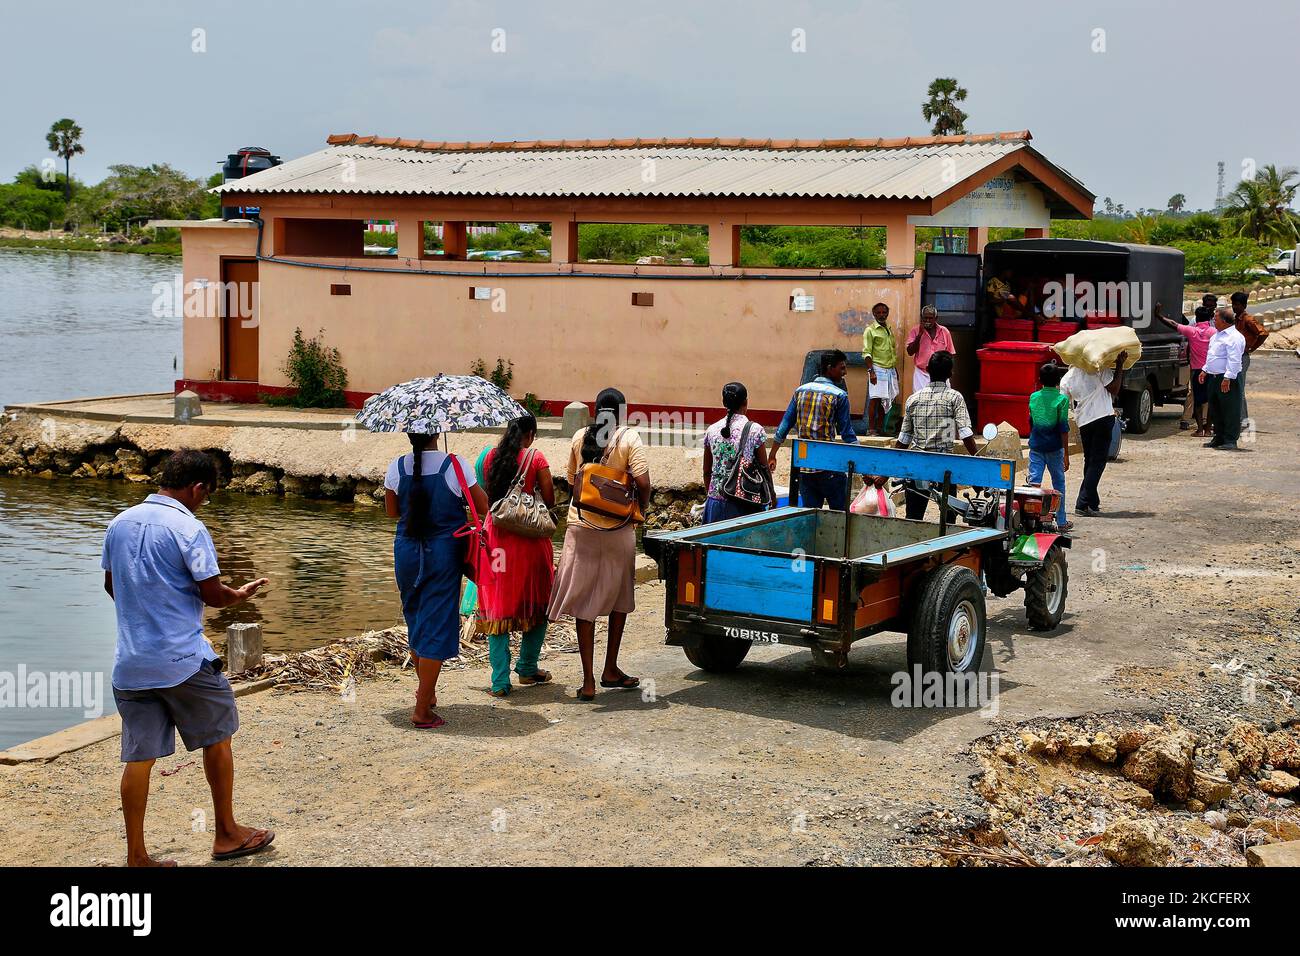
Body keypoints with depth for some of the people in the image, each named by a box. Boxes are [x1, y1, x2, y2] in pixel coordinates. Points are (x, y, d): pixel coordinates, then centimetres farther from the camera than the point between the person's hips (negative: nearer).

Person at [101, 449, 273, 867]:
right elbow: (212, 593, -13)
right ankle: (227, 834, 22)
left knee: (139, 757, 8)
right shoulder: (189, 529, -14)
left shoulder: (119, 524, 7)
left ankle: (136, 856, 11)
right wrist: (241, 594, 8)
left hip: (130, 663, 6)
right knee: (217, 738, 13)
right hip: (183, 660, -6)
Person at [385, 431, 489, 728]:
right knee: (436, 625, 2)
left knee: (415, 621, 21)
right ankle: (422, 709, 2)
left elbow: (392, 511, 9)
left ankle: (426, 691, 37)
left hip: (406, 551, 3)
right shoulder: (455, 465, -14)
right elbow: (483, 508, -8)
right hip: (444, 551, -3)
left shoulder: (397, 467, -5)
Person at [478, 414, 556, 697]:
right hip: (528, 536, -3)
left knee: (498, 604, 6)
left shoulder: (491, 457, 4)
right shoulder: (536, 458, -6)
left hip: (495, 534, 3)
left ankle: (500, 681, 1)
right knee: (535, 603, 15)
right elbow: (549, 499, -5)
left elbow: (485, 496, 9)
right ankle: (527, 669, 22)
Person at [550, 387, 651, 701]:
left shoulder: (580, 438, 4)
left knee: (584, 602, 5)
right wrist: (642, 508, 4)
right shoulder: (628, 438, -7)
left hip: (581, 526, 2)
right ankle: (611, 670, 23)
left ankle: (588, 680, 2)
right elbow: (642, 482, -14)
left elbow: (572, 481, 12)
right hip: (617, 529, -2)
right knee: (619, 598, 17)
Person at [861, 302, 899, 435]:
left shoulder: (889, 330, 17)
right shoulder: (870, 330, -4)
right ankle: (871, 429, -8)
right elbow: (867, 353, -10)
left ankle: (880, 428, 13)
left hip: (890, 370, 7)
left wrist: (895, 369, 20)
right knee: (875, 399, -9)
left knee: (885, 400, 7)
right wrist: (870, 371, -18)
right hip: (878, 369, -7)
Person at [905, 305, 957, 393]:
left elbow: (949, 354, 10)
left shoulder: (944, 332, 3)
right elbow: (910, 352, -7)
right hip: (921, 374, 0)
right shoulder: (916, 331, 1)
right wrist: (920, 334, -13)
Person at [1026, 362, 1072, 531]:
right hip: (1054, 447, -3)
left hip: (1035, 446, 3)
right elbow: (1063, 428, -10)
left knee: (1033, 482, 1)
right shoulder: (1061, 399, -8)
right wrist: (1066, 454, -7)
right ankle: (1061, 522, 16)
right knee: (1058, 483, 10)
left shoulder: (1033, 397, 4)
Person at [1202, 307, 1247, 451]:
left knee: (1230, 410, -5)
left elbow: (1234, 360, -21)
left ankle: (1230, 441, -3)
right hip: (1213, 378, 10)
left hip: (1228, 379, -10)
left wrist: (1228, 378, -25)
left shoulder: (1234, 337, -15)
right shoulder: (1216, 335, 16)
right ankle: (1219, 438, 24)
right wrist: (1205, 370, 23)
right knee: (1215, 410, 15)